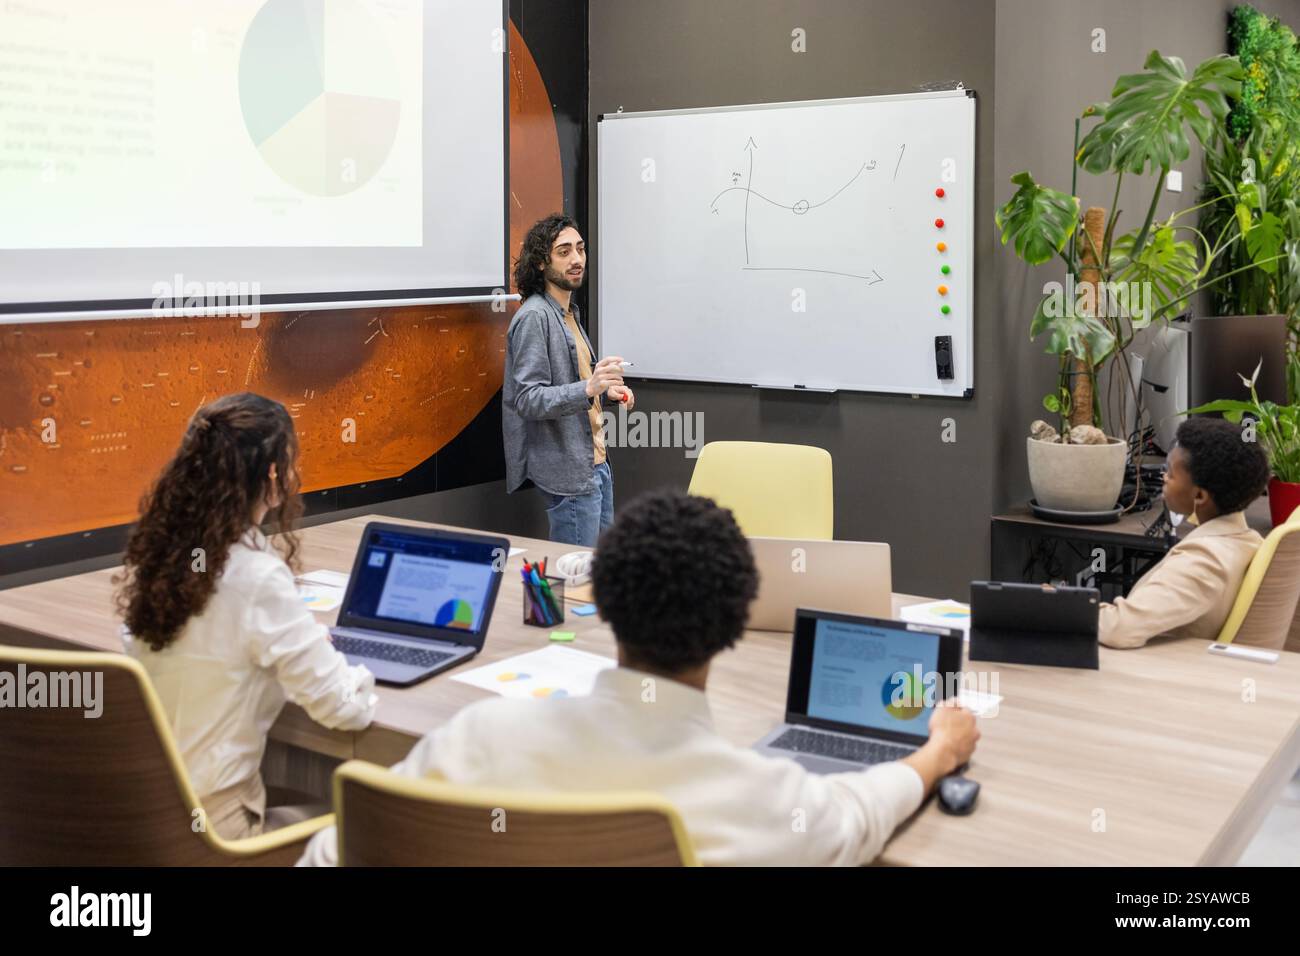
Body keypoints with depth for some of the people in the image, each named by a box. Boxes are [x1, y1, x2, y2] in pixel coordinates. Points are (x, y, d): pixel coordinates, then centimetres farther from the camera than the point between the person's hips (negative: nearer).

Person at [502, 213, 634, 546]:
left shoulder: (567, 313, 16)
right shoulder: (534, 317, -15)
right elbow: (529, 400, -22)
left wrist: (605, 389, 9)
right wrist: (588, 388, -35)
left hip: (595, 462, 10)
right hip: (567, 471, -10)